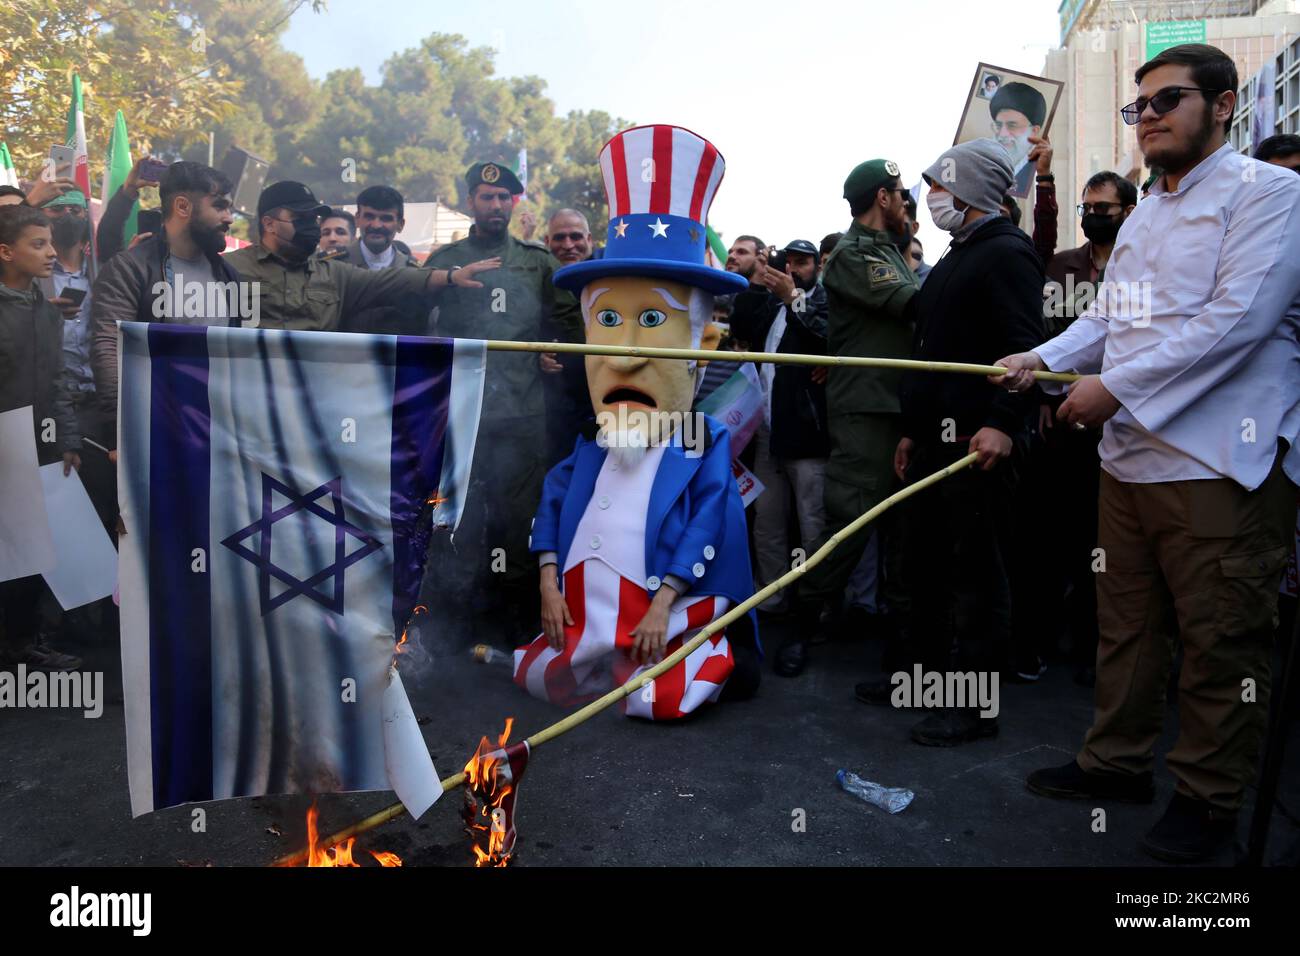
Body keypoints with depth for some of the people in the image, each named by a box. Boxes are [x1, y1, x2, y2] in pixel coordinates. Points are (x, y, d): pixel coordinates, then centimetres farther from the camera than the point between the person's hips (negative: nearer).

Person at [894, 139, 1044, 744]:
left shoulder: (1006, 253, -8)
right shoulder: (955, 259, 22)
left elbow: (1024, 347, -20)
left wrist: (1002, 423, -29)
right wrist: (912, 431, 22)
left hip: (979, 441, -10)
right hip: (936, 440, 10)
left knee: (977, 574, -4)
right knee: (925, 563, 15)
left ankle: (973, 706, 4)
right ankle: (931, 673, 28)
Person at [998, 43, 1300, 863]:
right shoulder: (1145, 215, 20)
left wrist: (1117, 387, -18)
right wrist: (1044, 358, -1)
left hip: (1220, 462, -7)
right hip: (1130, 453, 8)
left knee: (1220, 642, 3)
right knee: (1126, 624, 15)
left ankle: (1209, 798, 18)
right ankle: (1119, 762, 29)